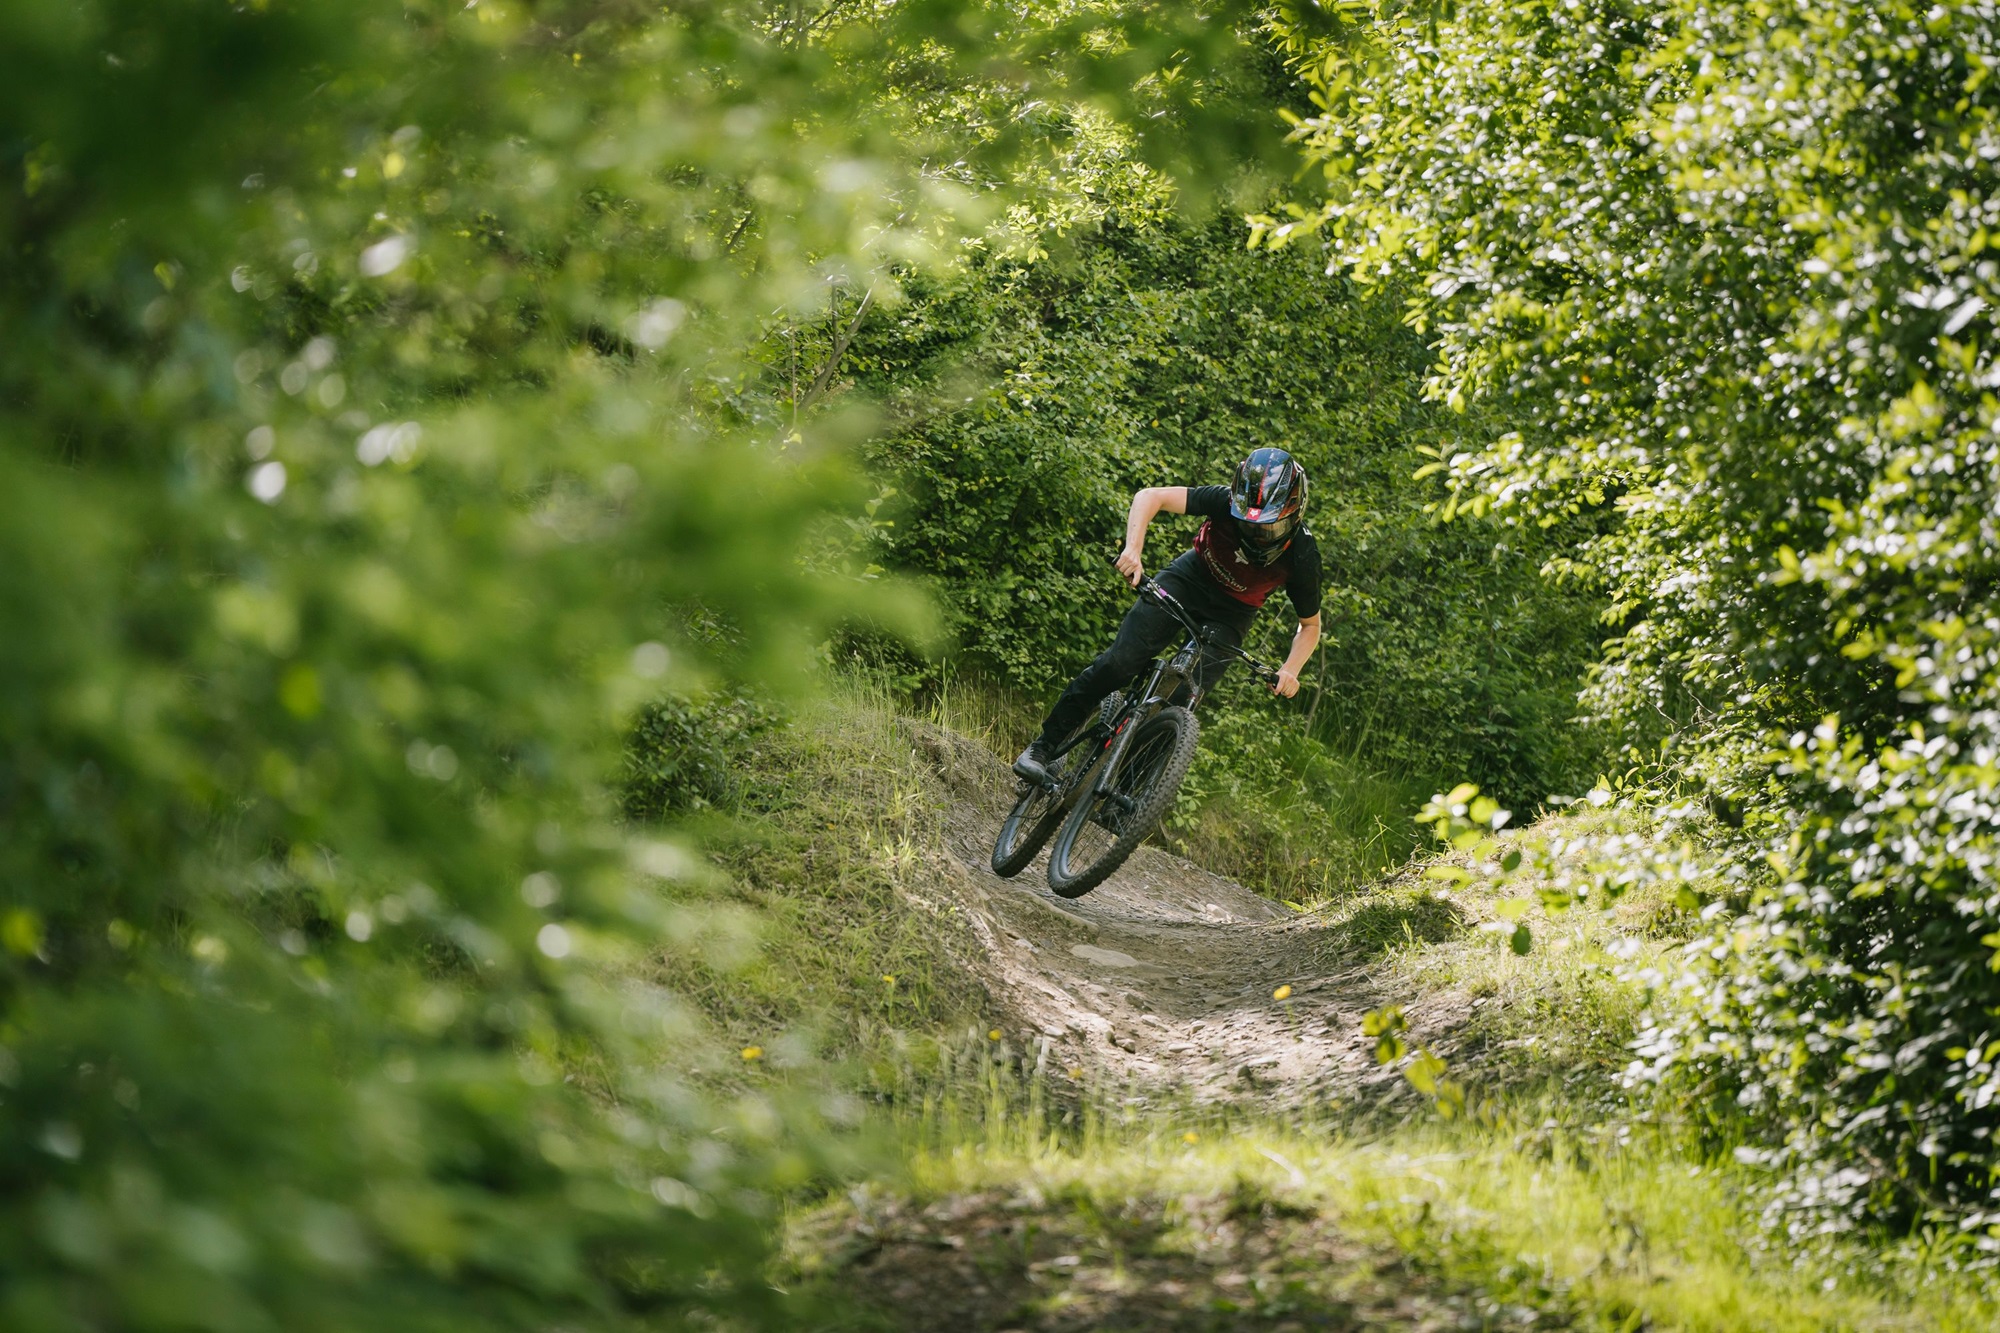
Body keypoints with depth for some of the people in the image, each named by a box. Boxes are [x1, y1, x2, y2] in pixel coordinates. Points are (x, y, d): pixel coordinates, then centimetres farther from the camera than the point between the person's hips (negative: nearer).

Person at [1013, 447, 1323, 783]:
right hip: (1189, 578, 0)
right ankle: (1044, 746, -4)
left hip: (1229, 614, 0)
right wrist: (1133, 549, -42)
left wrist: (1290, 670, -27)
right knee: (1119, 662, -14)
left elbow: (1310, 625, -9)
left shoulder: (1302, 557, -26)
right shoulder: (1228, 501, -29)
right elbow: (1150, 497, -26)